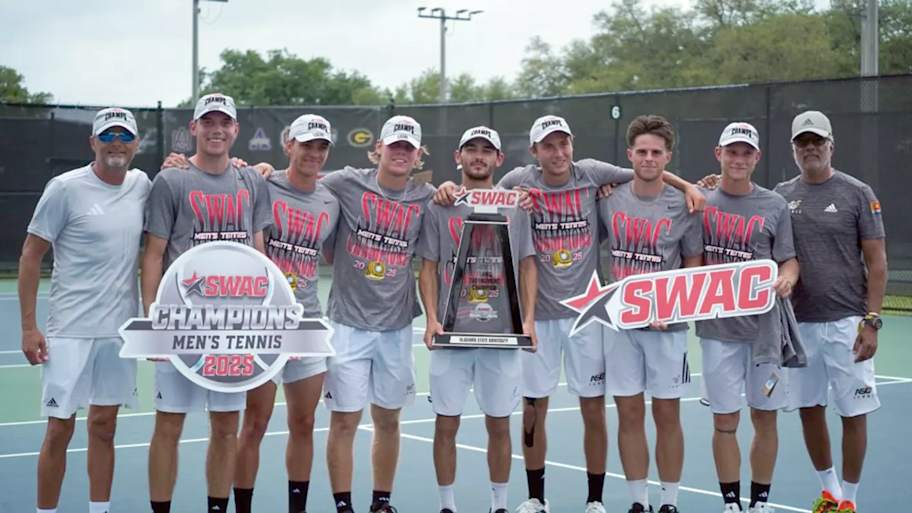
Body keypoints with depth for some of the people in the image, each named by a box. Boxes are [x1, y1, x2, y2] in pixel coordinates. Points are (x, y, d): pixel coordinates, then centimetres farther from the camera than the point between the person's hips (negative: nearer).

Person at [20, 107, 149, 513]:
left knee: (104, 426, 12)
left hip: (121, 330, 4)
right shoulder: (65, 188, -8)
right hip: (71, 331, -4)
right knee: (60, 428, 0)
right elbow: (30, 257, -5)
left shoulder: (142, 184, 5)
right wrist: (29, 327, -10)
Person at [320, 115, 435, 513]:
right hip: (348, 324, -3)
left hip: (396, 327, 3)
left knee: (388, 419, 12)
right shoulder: (346, 183, -4)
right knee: (345, 420, 0)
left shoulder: (426, 198, 3)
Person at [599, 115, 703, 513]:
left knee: (667, 415, 5)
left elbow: (694, 269, 2)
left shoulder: (683, 206, -2)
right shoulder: (608, 201, 3)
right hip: (620, 323, 2)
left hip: (667, 327, -2)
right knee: (629, 414, 5)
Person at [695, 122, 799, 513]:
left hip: (763, 325, 1)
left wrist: (786, 279, -16)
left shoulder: (774, 205, 4)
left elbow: (789, 260, 4)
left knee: (765, 418, 7)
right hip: (718, 329, -1)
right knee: (725, 421, 4)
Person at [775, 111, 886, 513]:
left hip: (846, 323, -3)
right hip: (798, 323, 3)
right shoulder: (780, 195, 6)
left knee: (853, 412, 2)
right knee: (809, 409, 11)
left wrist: (870, 322, -10)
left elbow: (876, 262, -4)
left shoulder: (857, 193, -3)